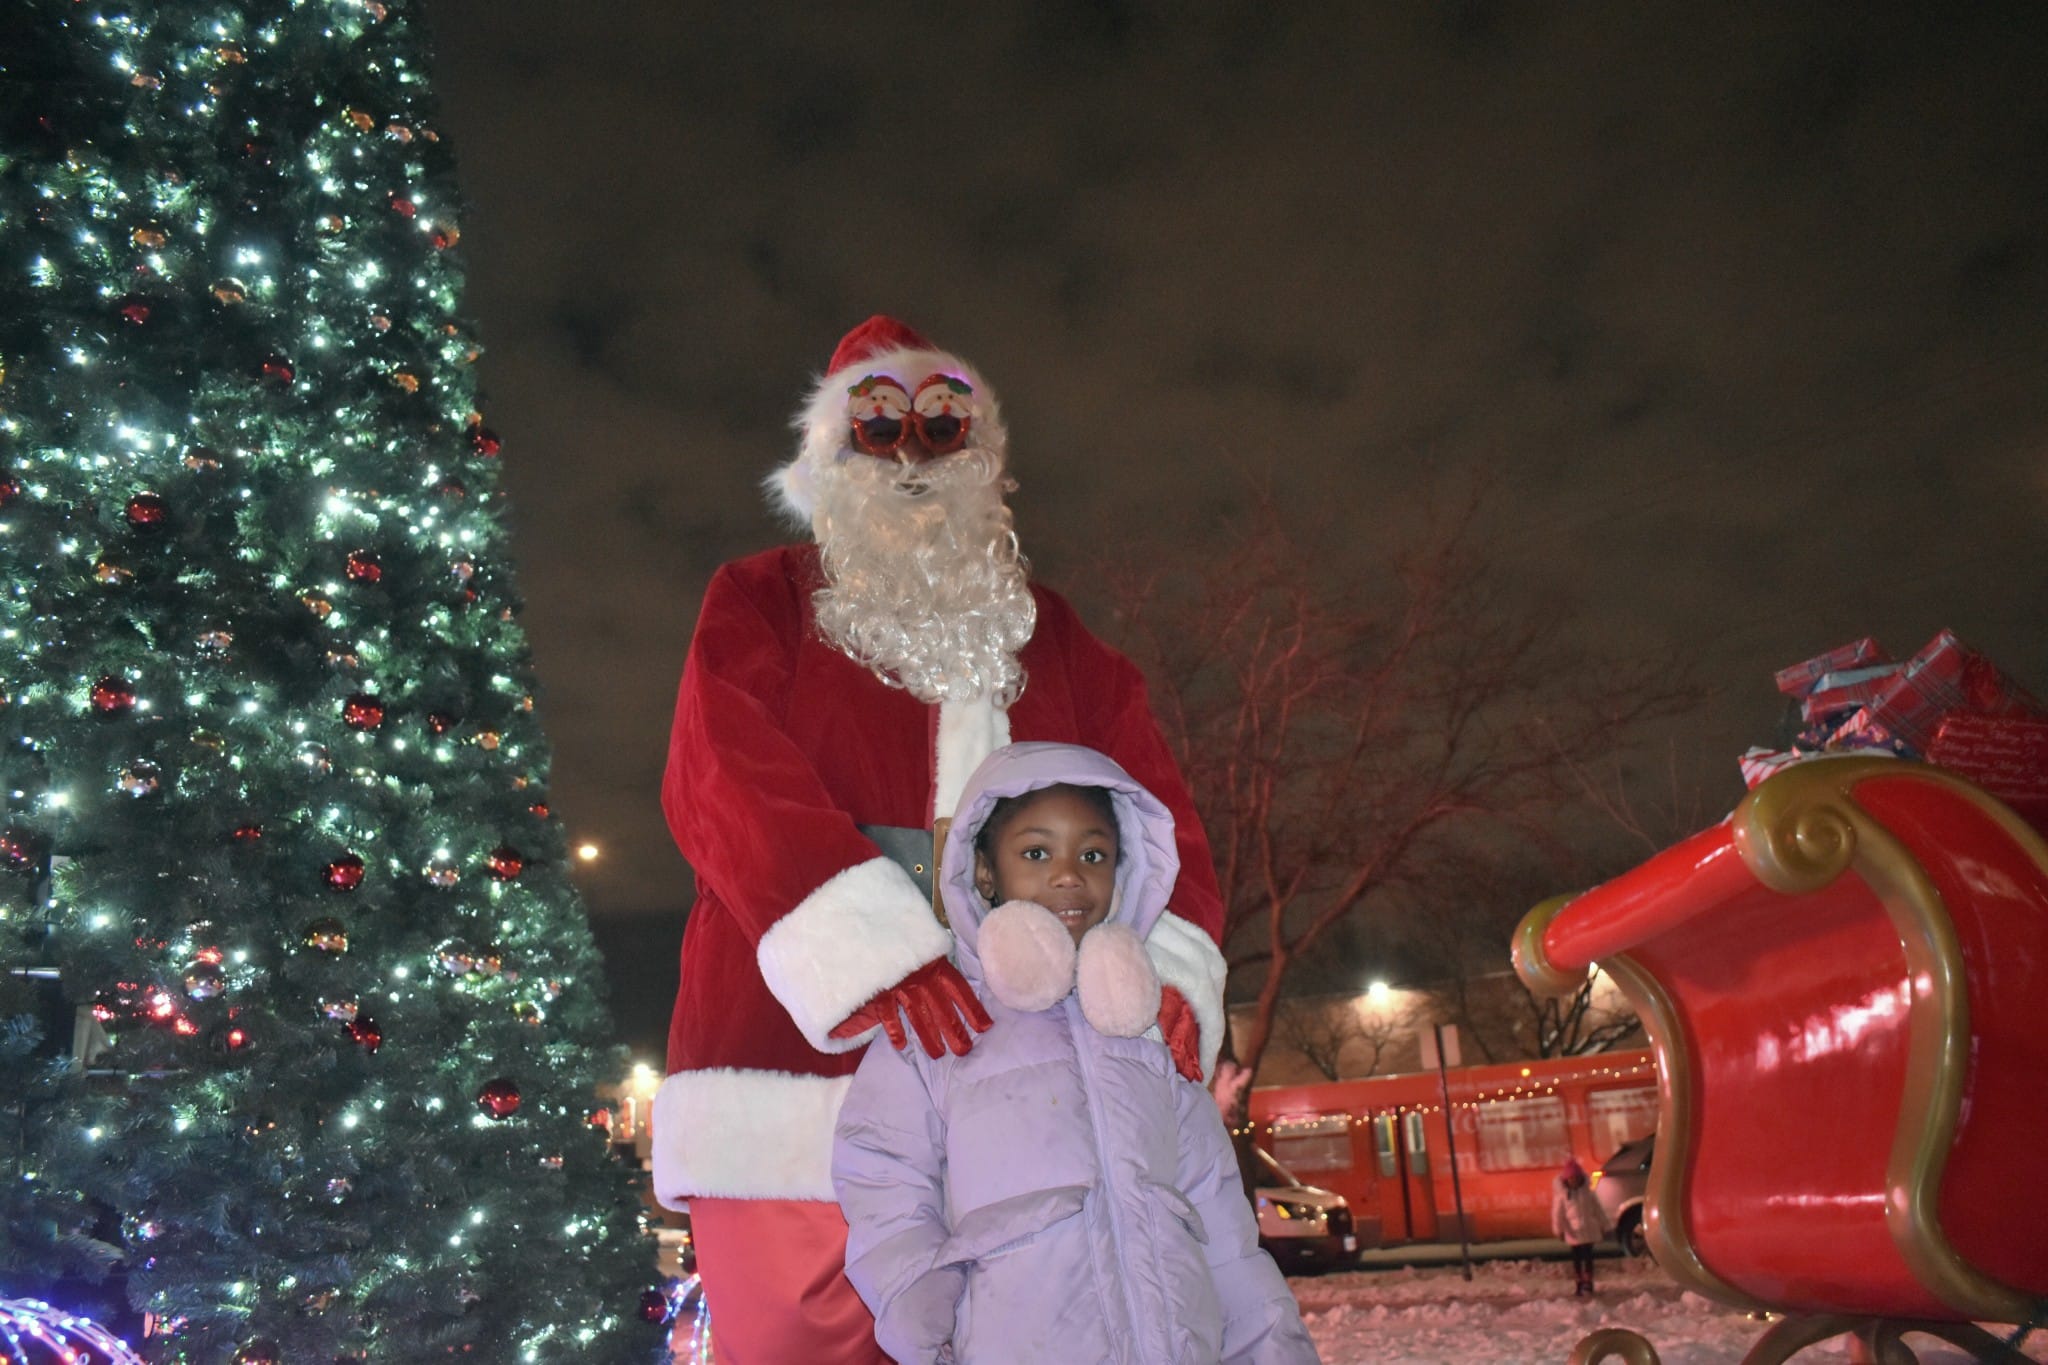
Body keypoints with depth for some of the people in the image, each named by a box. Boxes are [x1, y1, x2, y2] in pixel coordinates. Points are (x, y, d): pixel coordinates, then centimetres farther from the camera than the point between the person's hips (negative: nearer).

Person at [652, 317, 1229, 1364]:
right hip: (801, 1062, -2)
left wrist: (1166, 964, -11)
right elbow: (724, 776, -6)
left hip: (1024, 1082, 3)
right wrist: (864, 948, -22)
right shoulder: (763, 600, 12)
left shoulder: (1046, 633, 21)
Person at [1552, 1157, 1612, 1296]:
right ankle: (1580, 1285, 17)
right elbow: (1558, 1214, -6)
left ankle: (1588, 1285, 1)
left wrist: (1605, 1227, 9)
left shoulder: (1587, 1192, 2)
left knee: (1587, 1258, -5)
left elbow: (1598, 1210, 8)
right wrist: (1559, 1230, -15)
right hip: (1573, 1232, 0)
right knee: (1576, 1259, 7)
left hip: (1589, 1231, 0)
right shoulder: (1561, 1194, -3)